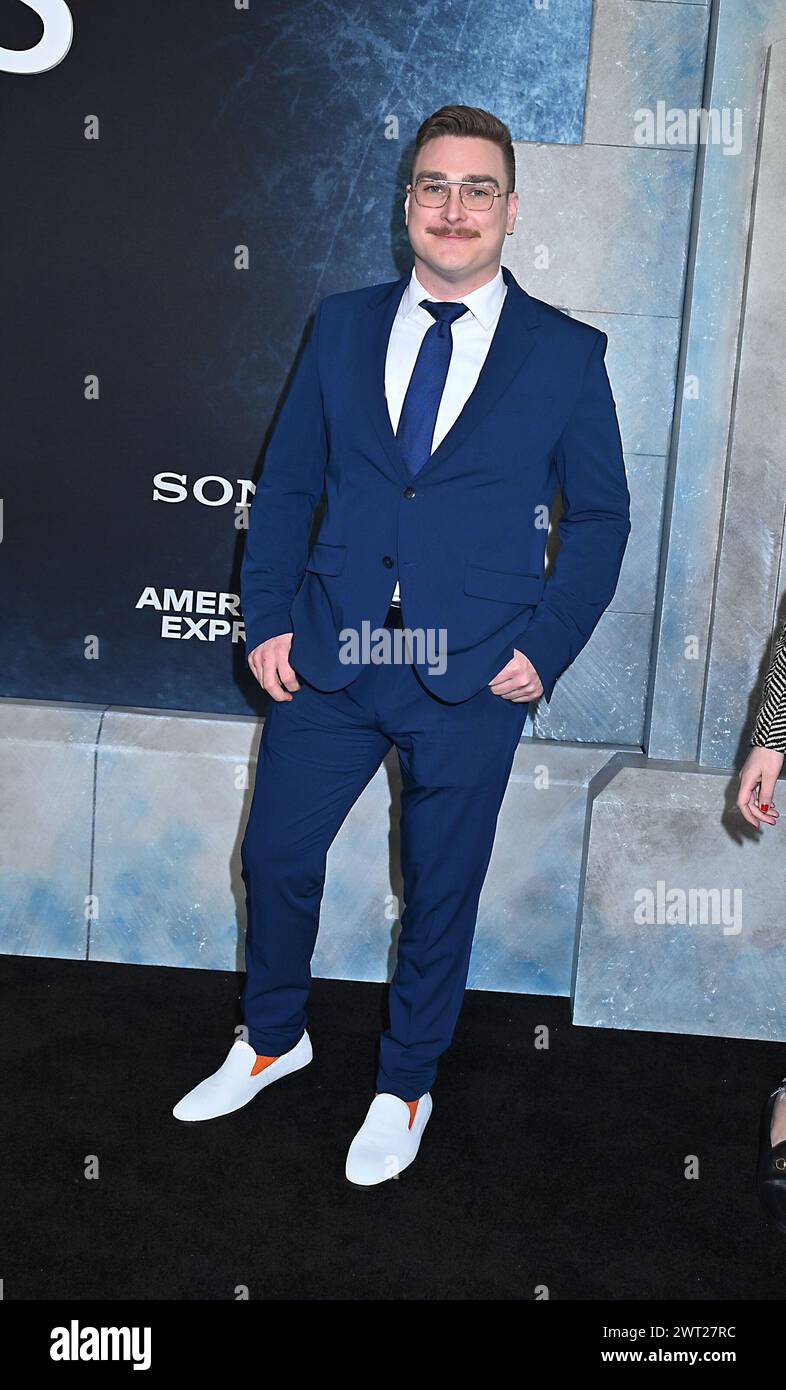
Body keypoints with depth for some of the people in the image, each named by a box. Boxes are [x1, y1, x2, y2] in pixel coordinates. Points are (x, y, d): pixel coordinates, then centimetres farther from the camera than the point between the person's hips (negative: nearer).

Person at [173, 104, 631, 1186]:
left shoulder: (566, 354, 0)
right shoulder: (341, 326, 6)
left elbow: (600, 513, 3)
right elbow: (286, 482, 8)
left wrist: (548, 647, -7)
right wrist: (268, 617, -1)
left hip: (474, 678, -2)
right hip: (328, 655, 3)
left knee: (440, 890, 11)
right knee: (276, 858, 12)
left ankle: (406, 1087, 35)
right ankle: (273, 1039, 41)